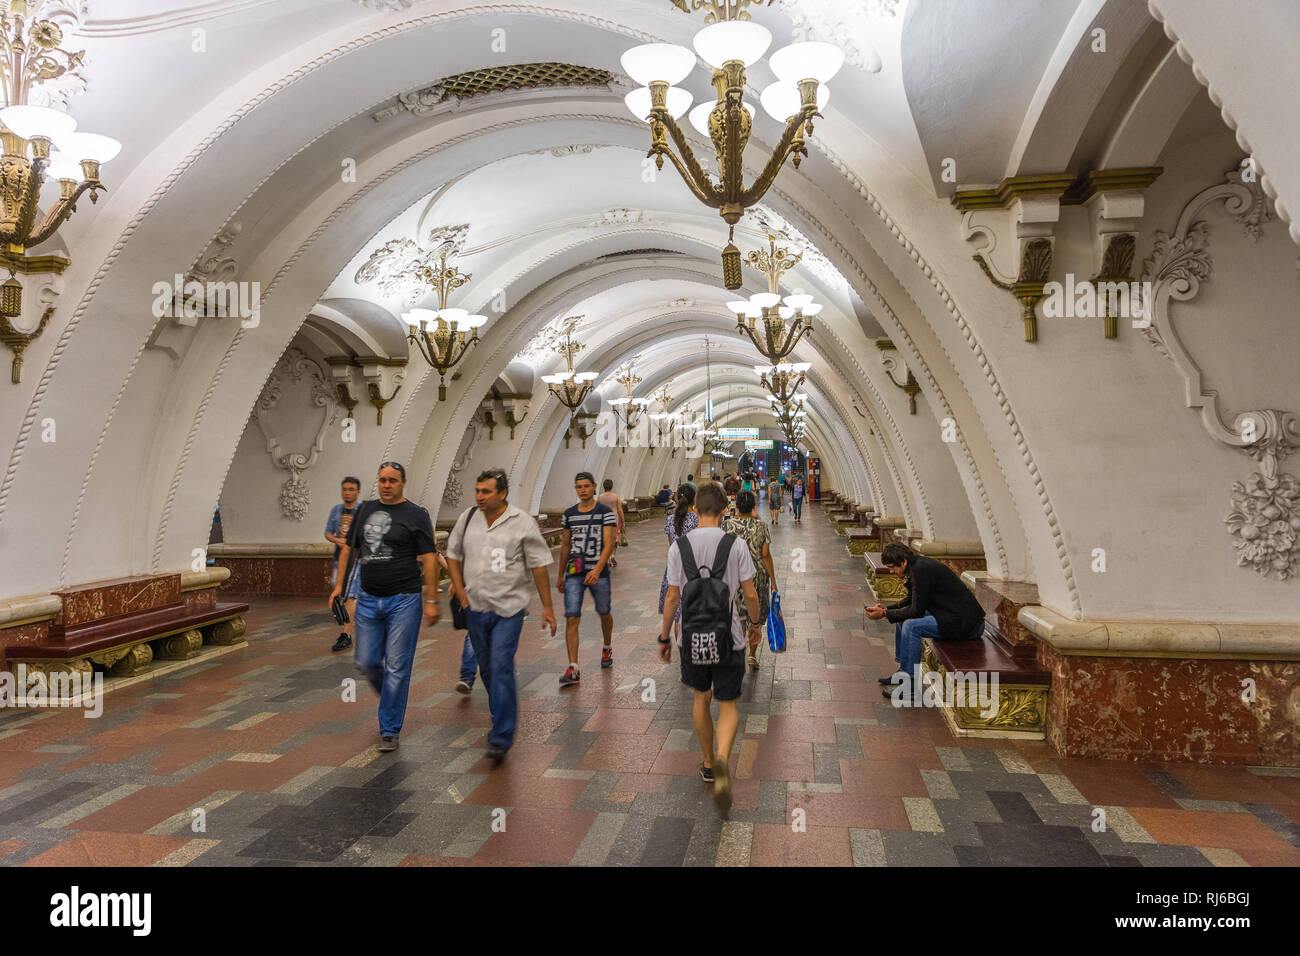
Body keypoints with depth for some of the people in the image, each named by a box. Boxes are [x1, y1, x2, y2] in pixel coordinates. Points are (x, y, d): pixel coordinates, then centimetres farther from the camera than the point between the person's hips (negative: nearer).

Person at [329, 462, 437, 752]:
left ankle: (390, 731, 12)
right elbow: (348, 548, 21)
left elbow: (429, 560, -8)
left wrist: (432, 601, -11)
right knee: (366, 663, 9)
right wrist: (339, 585, 14)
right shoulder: (365, 511, 11)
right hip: (368, 600, 5)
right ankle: (391, 698, 37)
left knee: (396, 668, -1)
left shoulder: (416, 515, -4)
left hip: (403, 600, -5)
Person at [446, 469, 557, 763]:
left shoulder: (523, 523, -8)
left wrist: (547, 606, -5)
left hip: (508, 608, -5)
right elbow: (453, 554, 18)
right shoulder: (467, 519, 4)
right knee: (487, 668, 16)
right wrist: (459, 587, 7)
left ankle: (501, 738, -8)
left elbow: (539, 566, -5)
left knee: (501, 667, -13)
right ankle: (502, 716, 39)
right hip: (476, 607, 5)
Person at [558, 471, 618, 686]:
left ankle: (607, 649, 43)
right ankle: (573, 668, -8)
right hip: (574, 573, 2)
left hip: (598, 573, -2)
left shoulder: (605, 513, -4)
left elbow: (608, 545, -12)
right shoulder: (569, 514, 8)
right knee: (571, 619, -8)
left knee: (604, 613, 15)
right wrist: (561, 574, 18)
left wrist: (597, 570, -25)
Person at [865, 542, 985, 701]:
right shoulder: (916, 565, 9)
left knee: (912, 625, -24)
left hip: (963, 622, -11)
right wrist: (886, 608, 7)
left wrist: (885, 614, -13)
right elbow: (910, 602, 19)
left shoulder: (921, 570, -22)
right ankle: (904, 671, 20)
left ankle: (912, 687, -17)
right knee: (902, 618, 13)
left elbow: (917, 611, -20)